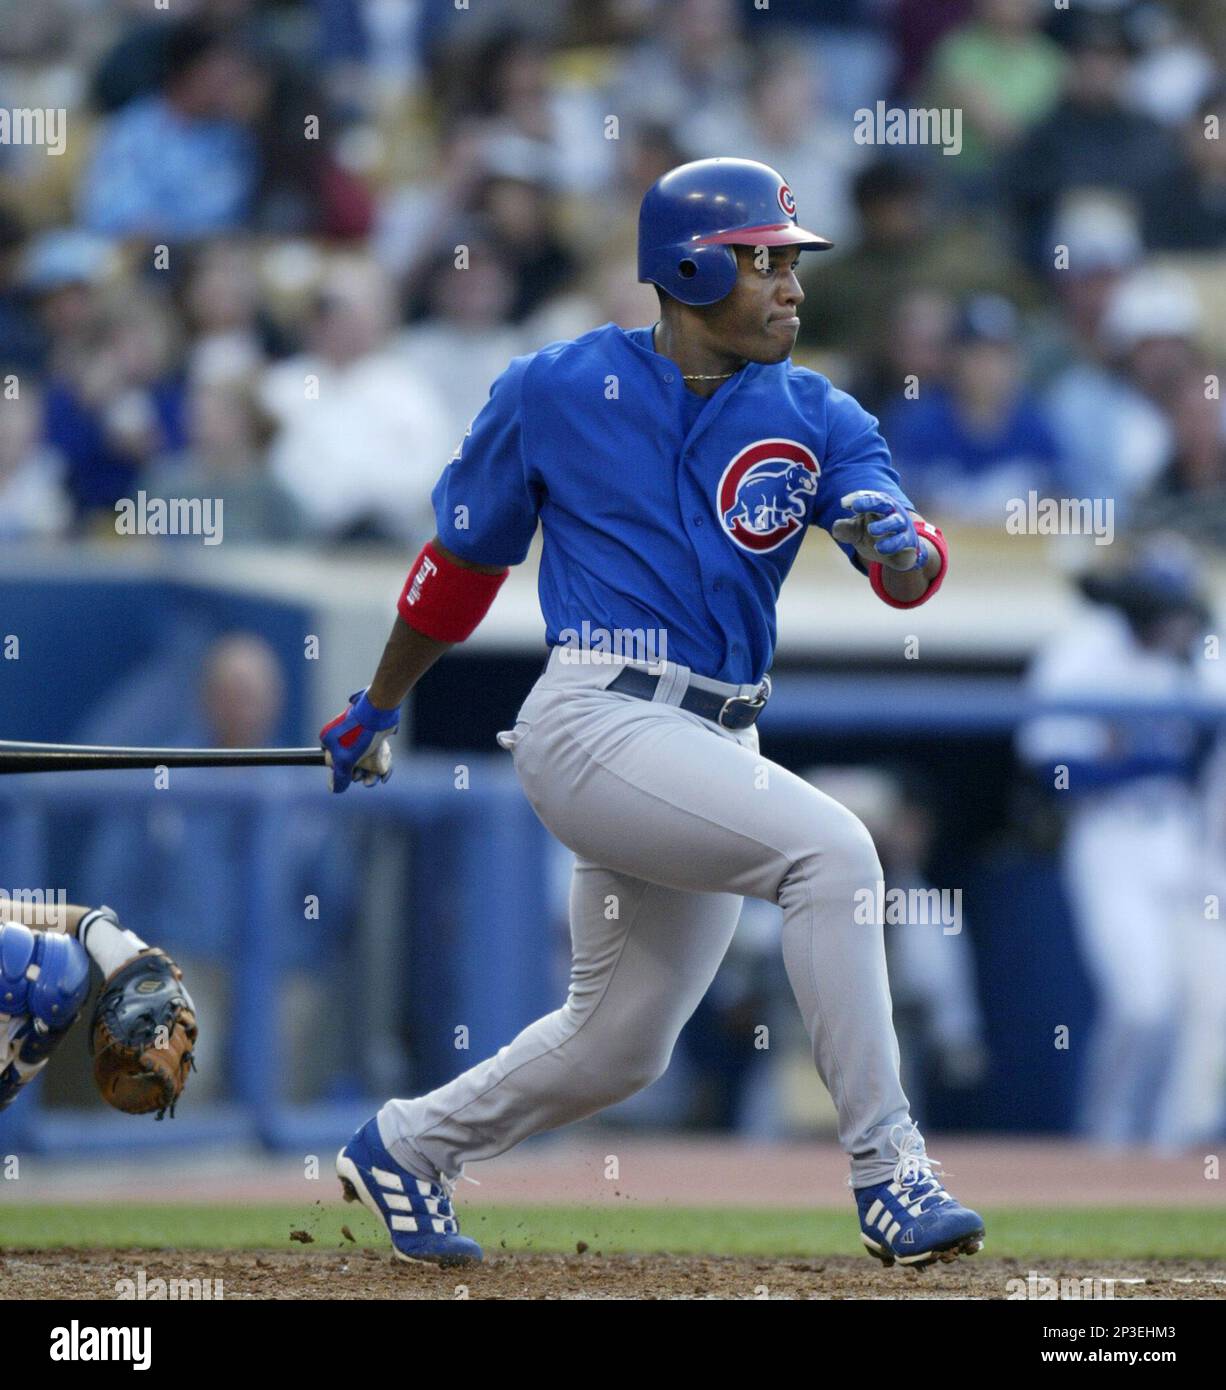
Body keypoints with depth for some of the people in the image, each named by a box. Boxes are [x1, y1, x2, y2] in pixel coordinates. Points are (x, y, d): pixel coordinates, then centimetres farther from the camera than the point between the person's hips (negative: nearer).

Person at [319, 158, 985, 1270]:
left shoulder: (817, 419, 6)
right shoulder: (557, 392, 0)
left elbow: (912, 575, -8)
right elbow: (464, 557, 13)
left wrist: (898, 541, -32)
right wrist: (379, 707, 22)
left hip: (717, 752, 6)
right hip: (595, 723, -6)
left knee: (619, 1047, 14)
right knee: (831, 848, -25)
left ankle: (405, 1150, 38)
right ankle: (889, 1176, -24)